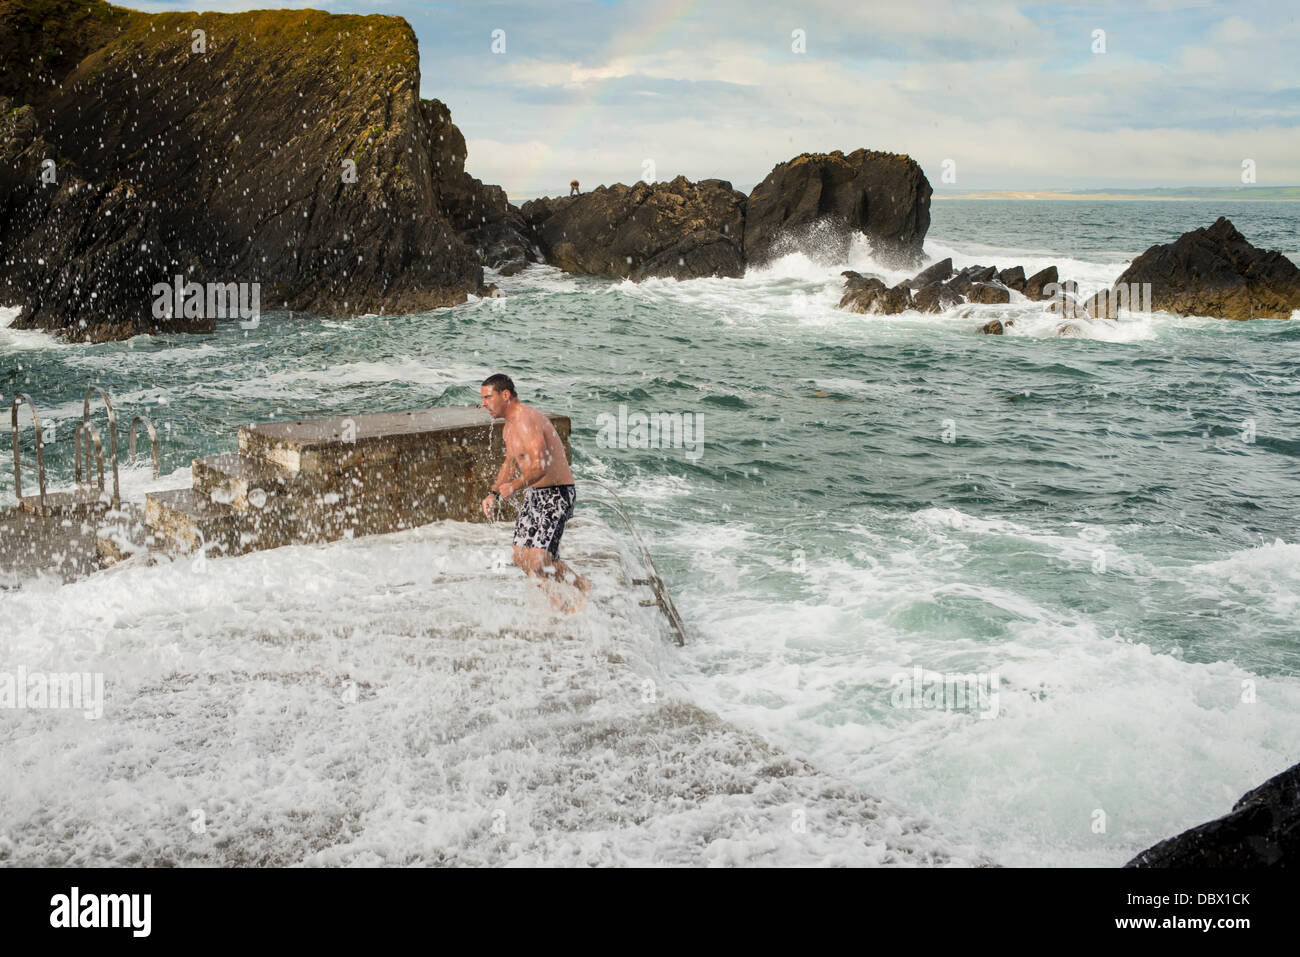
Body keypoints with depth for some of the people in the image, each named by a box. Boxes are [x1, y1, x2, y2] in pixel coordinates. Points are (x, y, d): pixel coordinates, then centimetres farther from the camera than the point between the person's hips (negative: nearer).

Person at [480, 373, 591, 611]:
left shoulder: (527, 420, -21)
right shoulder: (510, 426, 13)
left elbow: (540, 466, -30)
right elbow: (509, 464, 27)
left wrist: (514, 486, -20)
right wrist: (494, 493, 16)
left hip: (556, 495, -10)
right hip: (534, 495, 10)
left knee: (538, 561, -17)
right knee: (521, 557, 9)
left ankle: (583, 586, 7)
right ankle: (557, 601, 26)